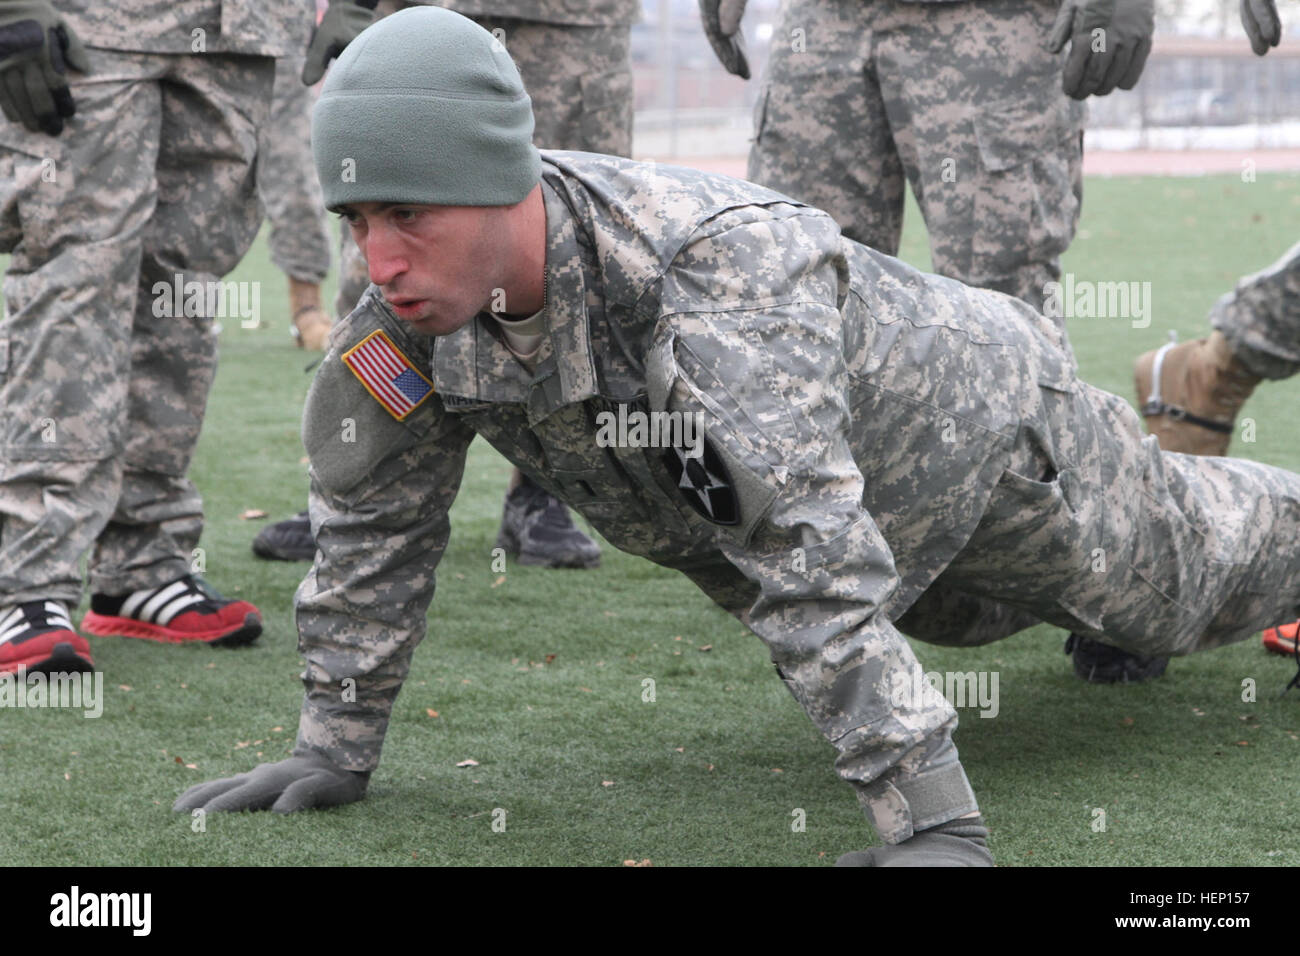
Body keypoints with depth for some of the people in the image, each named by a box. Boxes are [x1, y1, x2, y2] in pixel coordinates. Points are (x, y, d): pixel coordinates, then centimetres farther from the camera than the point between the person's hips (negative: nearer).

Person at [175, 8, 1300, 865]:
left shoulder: (714, 282, -50)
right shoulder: (421, 280, -29)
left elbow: (818, 566, -55)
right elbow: (371, 516, -16)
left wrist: (937, 830, -57)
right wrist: (335, 746, -14)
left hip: (980, 435, -6)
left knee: (1179, 576, 24)